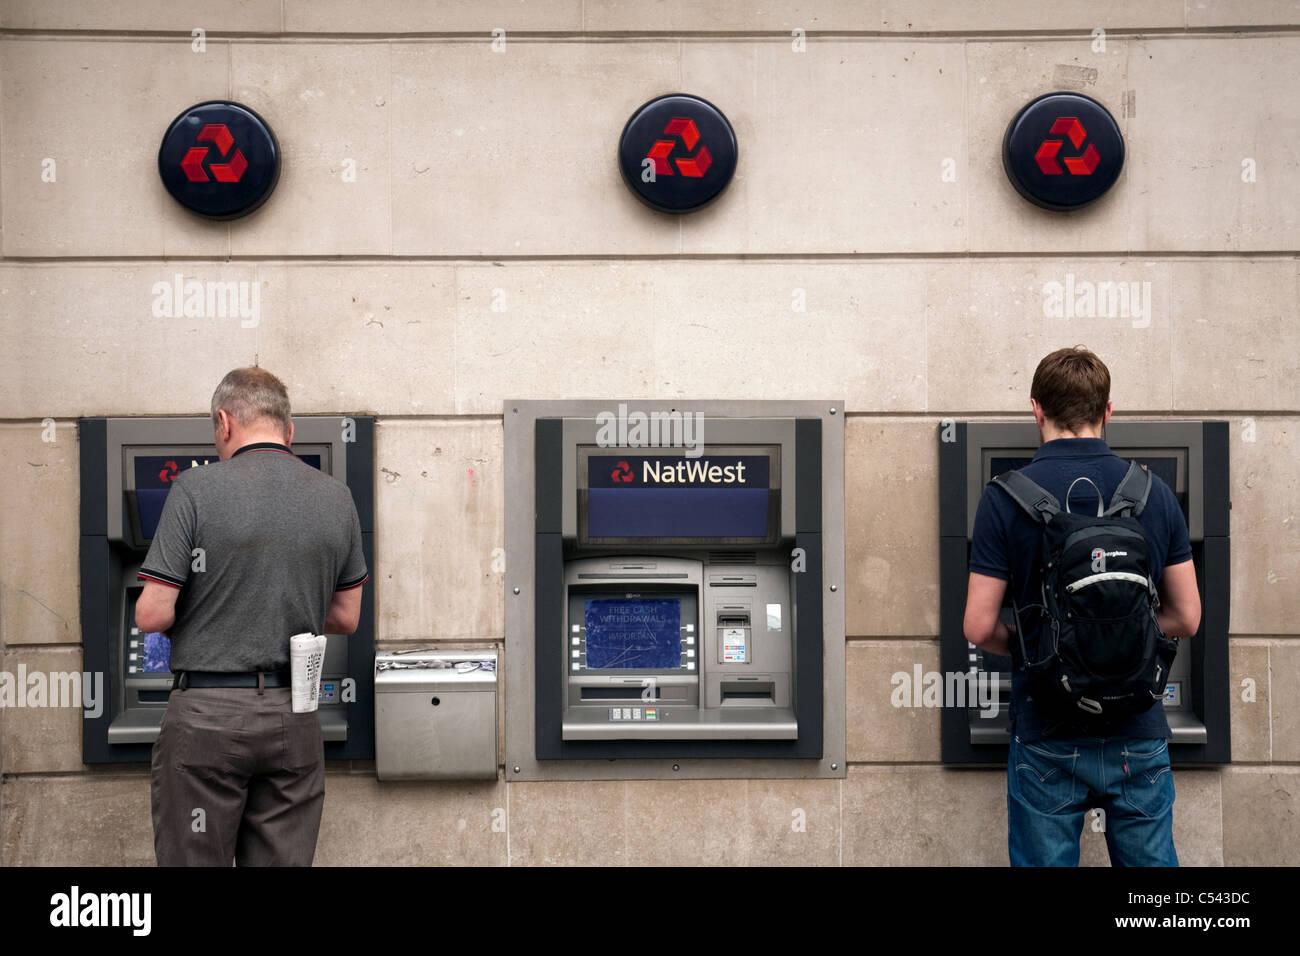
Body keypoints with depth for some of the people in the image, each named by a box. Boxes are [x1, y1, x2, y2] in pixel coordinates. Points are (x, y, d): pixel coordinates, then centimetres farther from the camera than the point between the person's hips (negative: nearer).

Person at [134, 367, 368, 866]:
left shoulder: (197, 488, -9)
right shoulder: (336, 498, 5)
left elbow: (152, 615, -11)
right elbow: (346, 618, 12)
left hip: (207, 715, -4)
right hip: (294, 720, 4)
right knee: (284, 863, 10)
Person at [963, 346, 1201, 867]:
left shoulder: (1006, 498, -8)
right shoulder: (1156, 494, 0)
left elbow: (980, 627, -9)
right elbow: (1186, 618, 4)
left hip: (1047, 735, -2)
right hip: (1138, 731, 3)